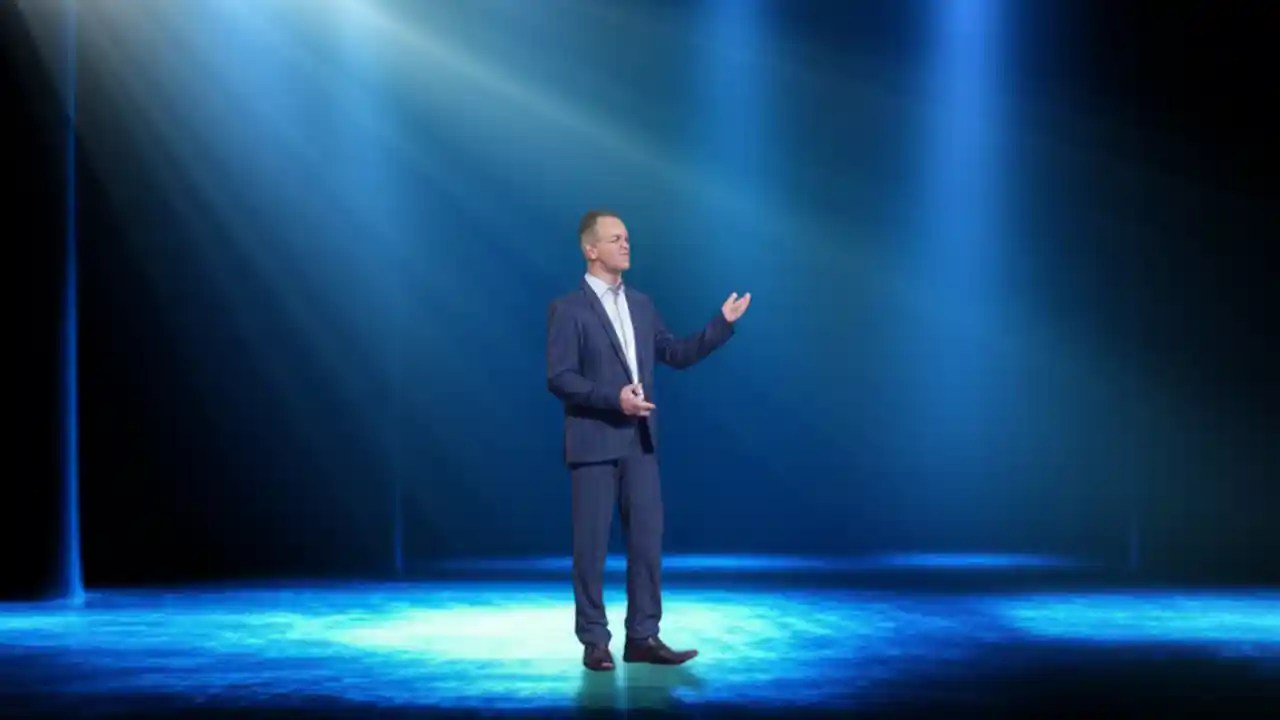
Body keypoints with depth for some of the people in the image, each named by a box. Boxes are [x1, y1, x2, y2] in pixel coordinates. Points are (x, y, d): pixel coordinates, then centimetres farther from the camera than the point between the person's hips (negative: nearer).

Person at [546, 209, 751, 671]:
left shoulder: (641, 304, 13)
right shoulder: (568, 309, -6)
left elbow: (677, 355, 14)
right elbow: (559, 378, -12)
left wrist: (723, 323, 6)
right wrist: (613, 399, -21)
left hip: (640, 442, 6)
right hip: (594, 443, -6)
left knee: (647, 540, 4)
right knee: (592, 545, 1)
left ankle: (642, 637, 12)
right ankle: (594, 641, 10)